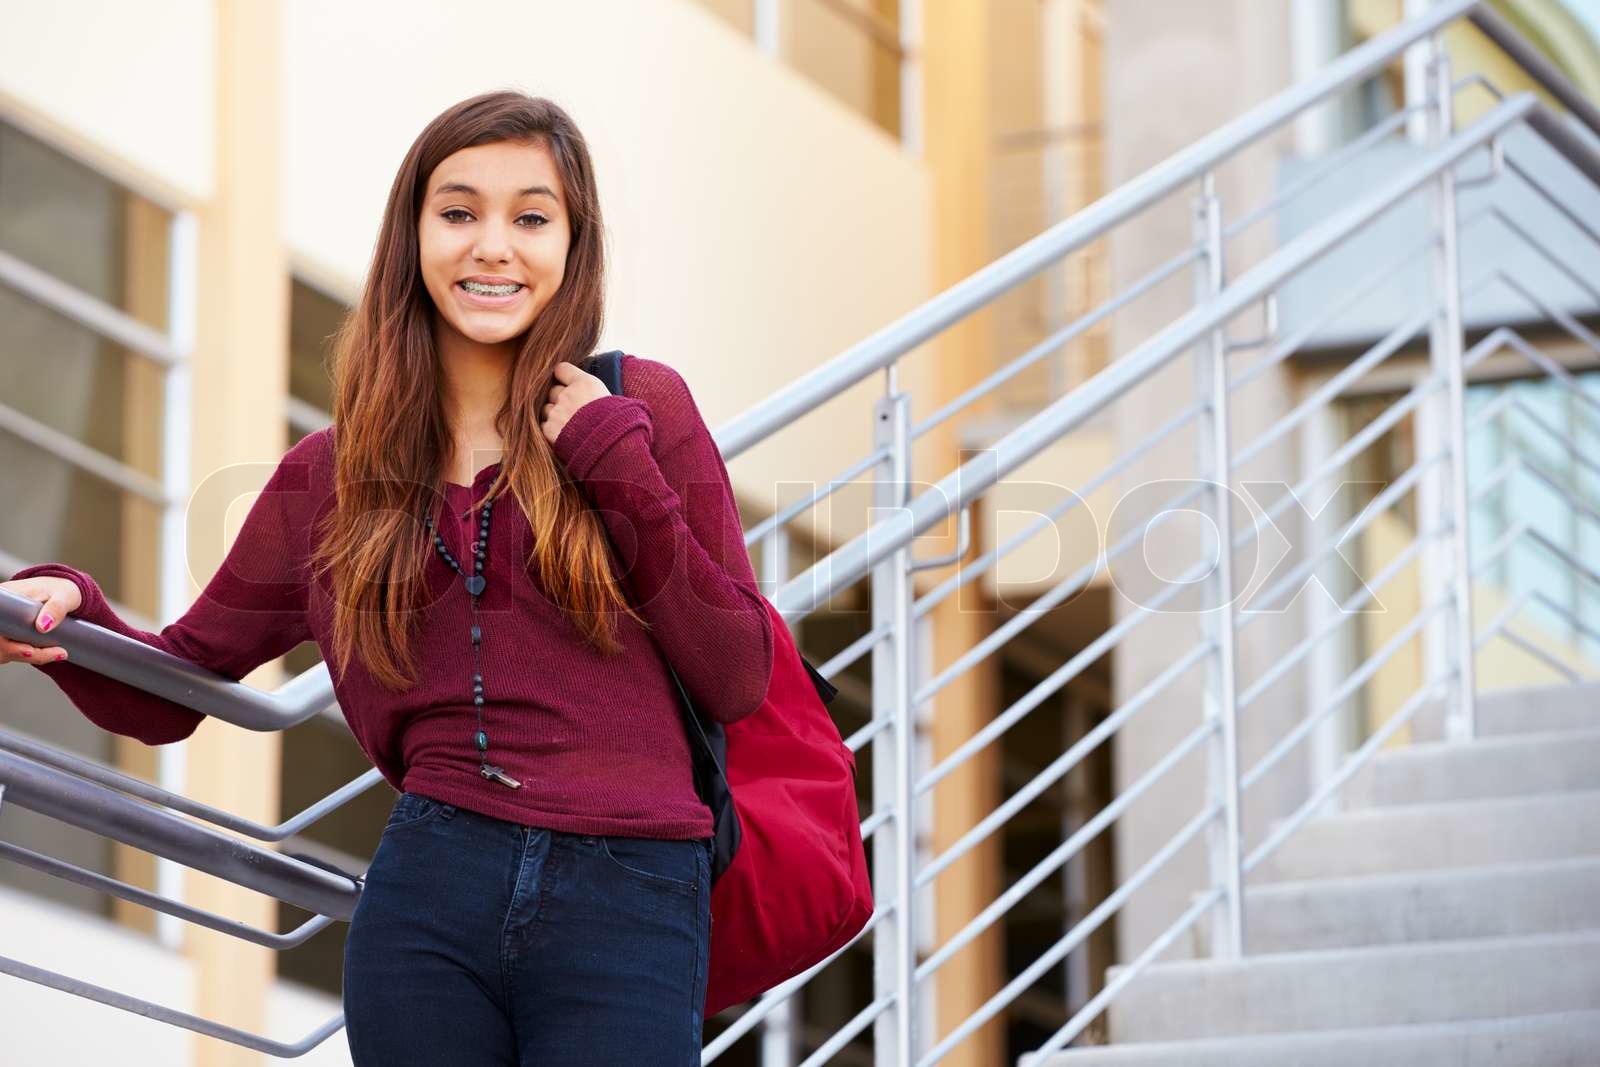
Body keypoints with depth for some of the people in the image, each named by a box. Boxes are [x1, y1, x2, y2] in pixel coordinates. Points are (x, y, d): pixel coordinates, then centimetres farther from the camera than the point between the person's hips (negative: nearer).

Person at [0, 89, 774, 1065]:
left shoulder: (640, 407, 4)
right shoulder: (332, 474, 9)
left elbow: (737, 682, 1)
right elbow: (168, 695, 14)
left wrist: (617, 463, -5)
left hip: (631, 908, -2)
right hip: (430, 894, 2)